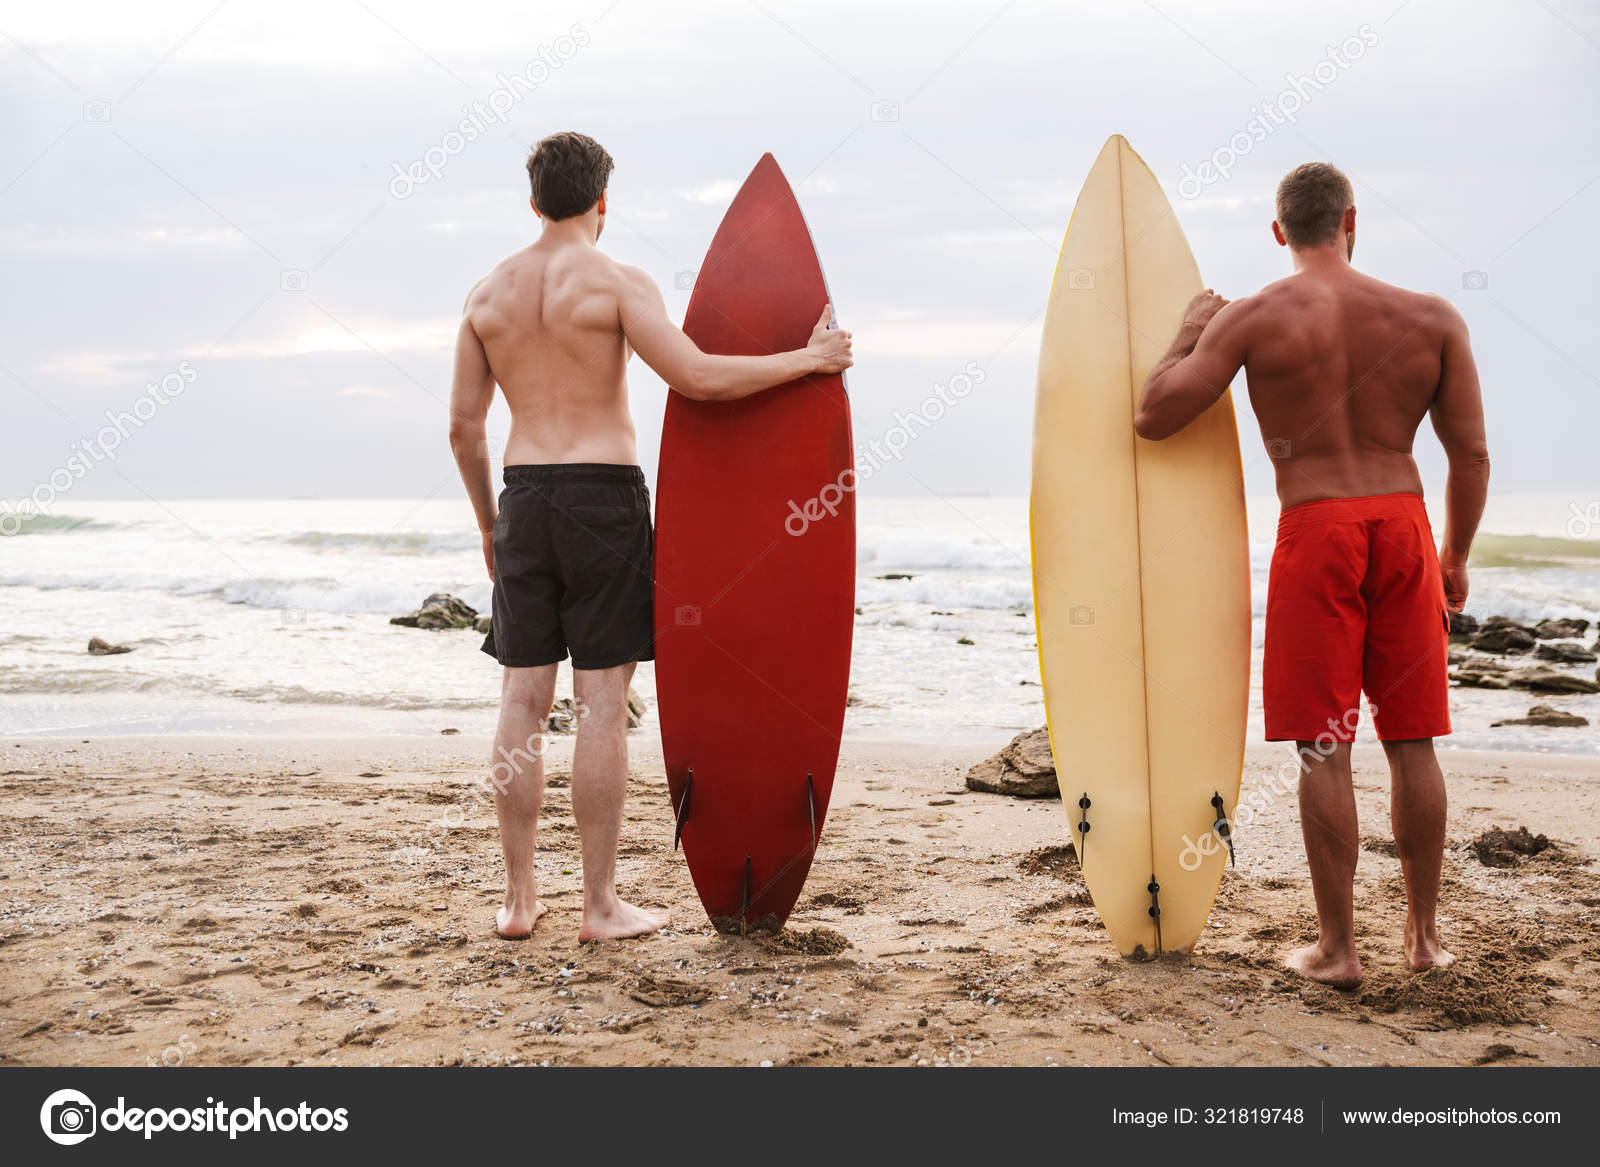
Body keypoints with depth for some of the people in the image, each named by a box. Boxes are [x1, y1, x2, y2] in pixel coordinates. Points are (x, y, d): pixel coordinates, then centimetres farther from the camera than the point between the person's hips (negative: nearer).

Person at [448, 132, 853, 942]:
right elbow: (698, 378, -16)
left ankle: (519, 898, 12)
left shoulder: (489, 293, 9)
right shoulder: (616, 282, -6)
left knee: (522, 701, 7)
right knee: (601, 703, -1)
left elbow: (463, 425, 10)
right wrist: (809, 359, -5)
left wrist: (488, 522, 21)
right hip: (604, 496, -4)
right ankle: (600, 905, 4)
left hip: (525, 500, 5)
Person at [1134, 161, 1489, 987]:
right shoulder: (1431, 317, 4)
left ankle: (1337, 948, 7)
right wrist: (1456, 557, 18)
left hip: (1316, 529, -2)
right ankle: (1424, 934, 22)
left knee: (1323, 749, 3)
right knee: (1411, 742, 12)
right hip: (1403, 524, 3)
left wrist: (1190, 333, 12)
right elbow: (1471, 455, 5)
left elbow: (1154, 415, -3)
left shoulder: (1252, 317, -3)